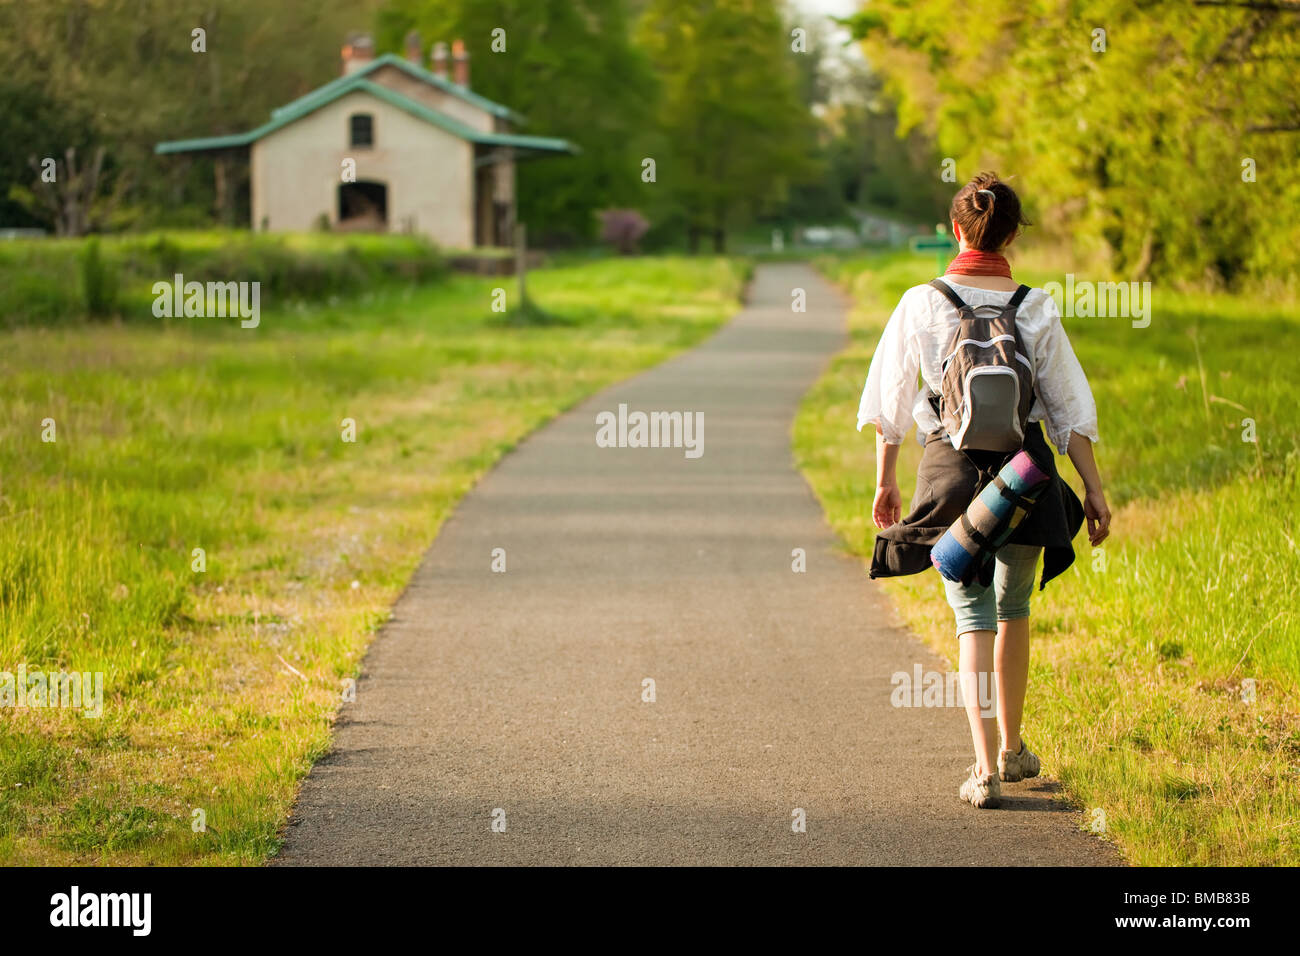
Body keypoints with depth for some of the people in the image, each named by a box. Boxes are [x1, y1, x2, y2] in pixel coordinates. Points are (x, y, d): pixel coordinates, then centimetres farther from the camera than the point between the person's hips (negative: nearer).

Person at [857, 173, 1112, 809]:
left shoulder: (921, 305, -6)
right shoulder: (1036, 311, -5)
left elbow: (889, 402, 1)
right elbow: (1069, 408, -1)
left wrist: (885, 481, 13)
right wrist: (1093, 491, 6)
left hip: (952, 471, -1)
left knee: (974, 617, 2)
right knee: (1013, 607, 20)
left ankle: (986, 768, -8)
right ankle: (1012, 749, 31)